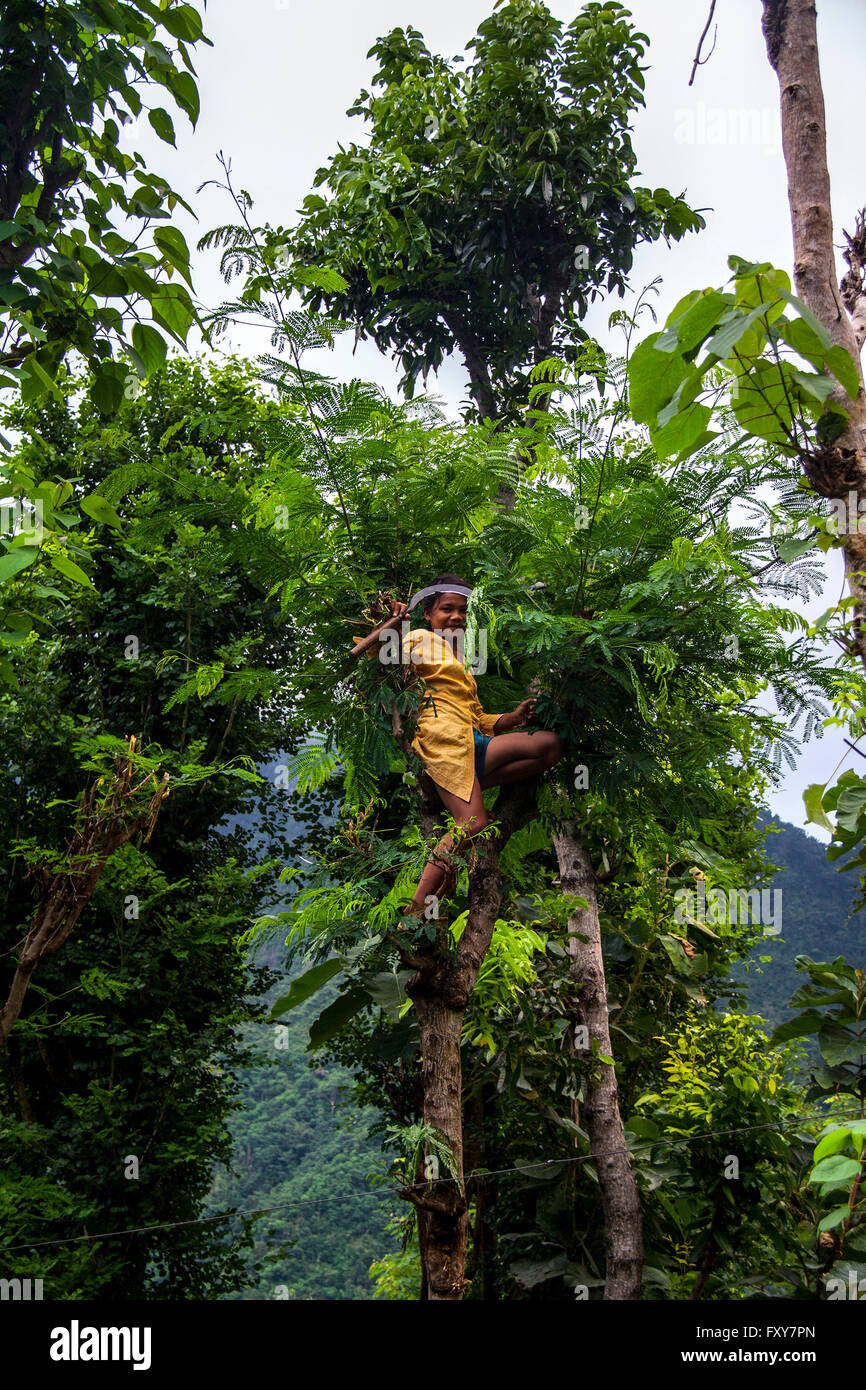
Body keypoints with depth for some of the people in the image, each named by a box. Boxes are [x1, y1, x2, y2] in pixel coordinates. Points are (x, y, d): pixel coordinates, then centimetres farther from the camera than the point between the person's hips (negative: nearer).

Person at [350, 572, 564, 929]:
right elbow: (357, 658, 4)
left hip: (472, 742, 8)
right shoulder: (422, 640, 13)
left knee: (550, 744, -11)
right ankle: (417, 909, -28)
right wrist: (390, 624, -3)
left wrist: (511, 718, 11)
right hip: (441, 735, -8)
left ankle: (469, 788, -15)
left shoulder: (460, 666, 36)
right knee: (474, 823, -26)